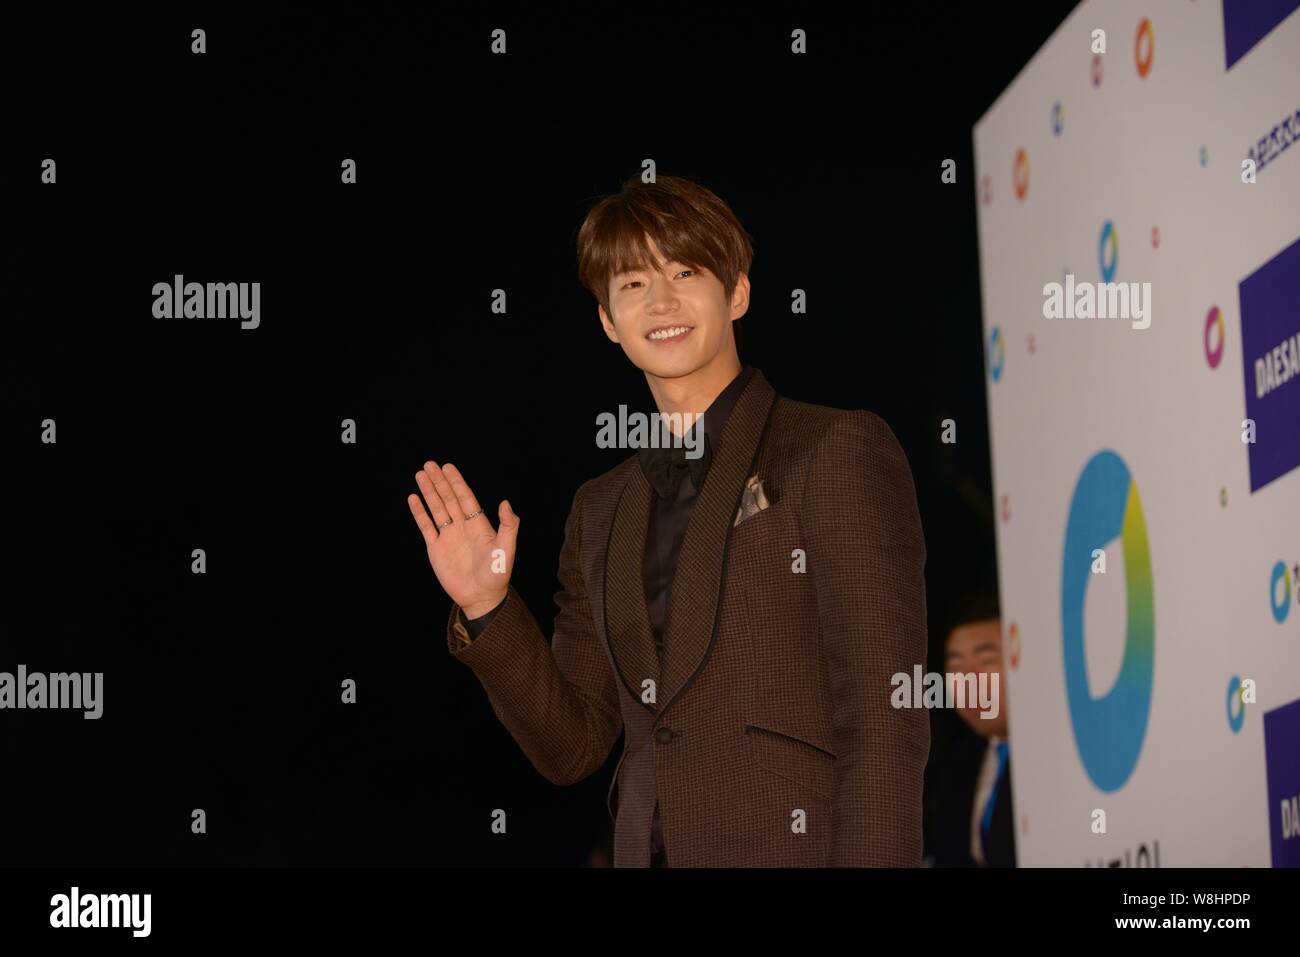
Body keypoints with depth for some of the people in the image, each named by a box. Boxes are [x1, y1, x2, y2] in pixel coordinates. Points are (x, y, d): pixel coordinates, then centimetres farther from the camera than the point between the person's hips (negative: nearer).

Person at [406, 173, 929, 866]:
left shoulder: (839, 452, -3)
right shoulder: (601, 510, 15)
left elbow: (885, 724, -9)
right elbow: (572, 746, 14)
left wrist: (872, 860, -17)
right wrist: (485, 609, 2)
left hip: (796, 852, -5)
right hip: (647, 850, 5)